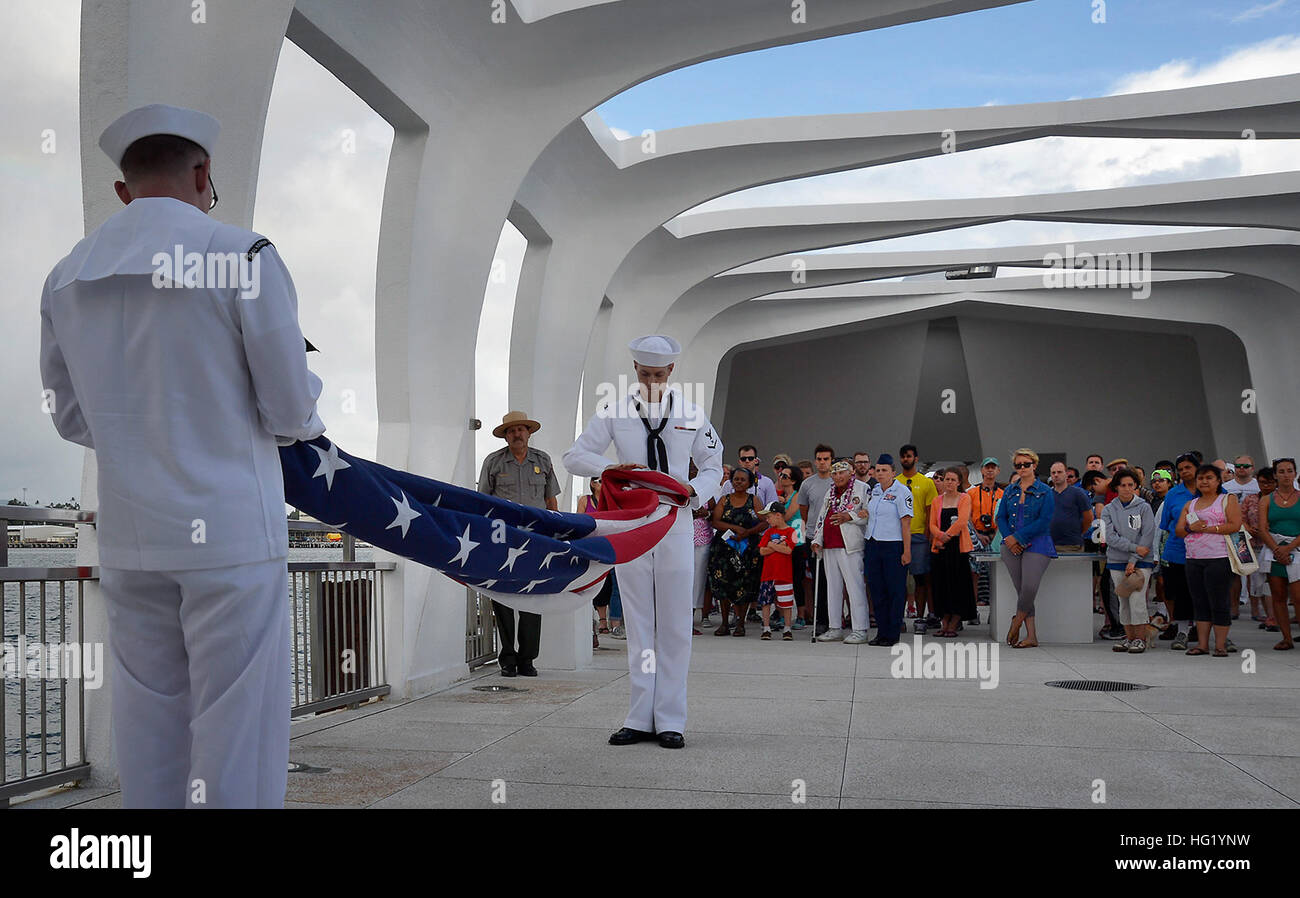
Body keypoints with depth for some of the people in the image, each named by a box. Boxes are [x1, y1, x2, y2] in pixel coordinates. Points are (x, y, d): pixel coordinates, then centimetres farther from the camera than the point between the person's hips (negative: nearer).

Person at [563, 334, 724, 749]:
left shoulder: (692, 415, 8)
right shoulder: (614, 414, 5)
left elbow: (713, 465, 14)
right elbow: (574, 456, 4)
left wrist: (695, 490, -8)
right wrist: (611, 469, -15)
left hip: (675, 525, 0)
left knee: (674, 625, 0)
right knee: (638, 624, 4)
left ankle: (669, 719, 7)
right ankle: (640, 718, 10)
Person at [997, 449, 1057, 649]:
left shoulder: (1045, 492, 1)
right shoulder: (1009, 490, 15)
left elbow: (1044, 521, -7)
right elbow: (1001, 517, 12)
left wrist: (1018, 537, -11)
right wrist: (1008, 538, -7)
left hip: (1036, 544, -4)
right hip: (1012, 546, 4)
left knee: (1029, 587, -19)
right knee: (1021, 590, 0)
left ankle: (1017, 622, 4)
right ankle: (1031, 636, 2)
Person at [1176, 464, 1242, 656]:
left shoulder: (1228, 499, 4)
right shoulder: (1190, 505, 19)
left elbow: (1235, 525, -9)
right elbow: (1179, 530, 13)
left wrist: (1207, 528, -12)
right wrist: (1190, 528, -9)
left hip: (1218, 558, -5)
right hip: (1193, 559, 5)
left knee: (1218, 603, -4)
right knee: (1200, 603, 7)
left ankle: (1220, 645, 1)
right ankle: (1202, 644, 11)